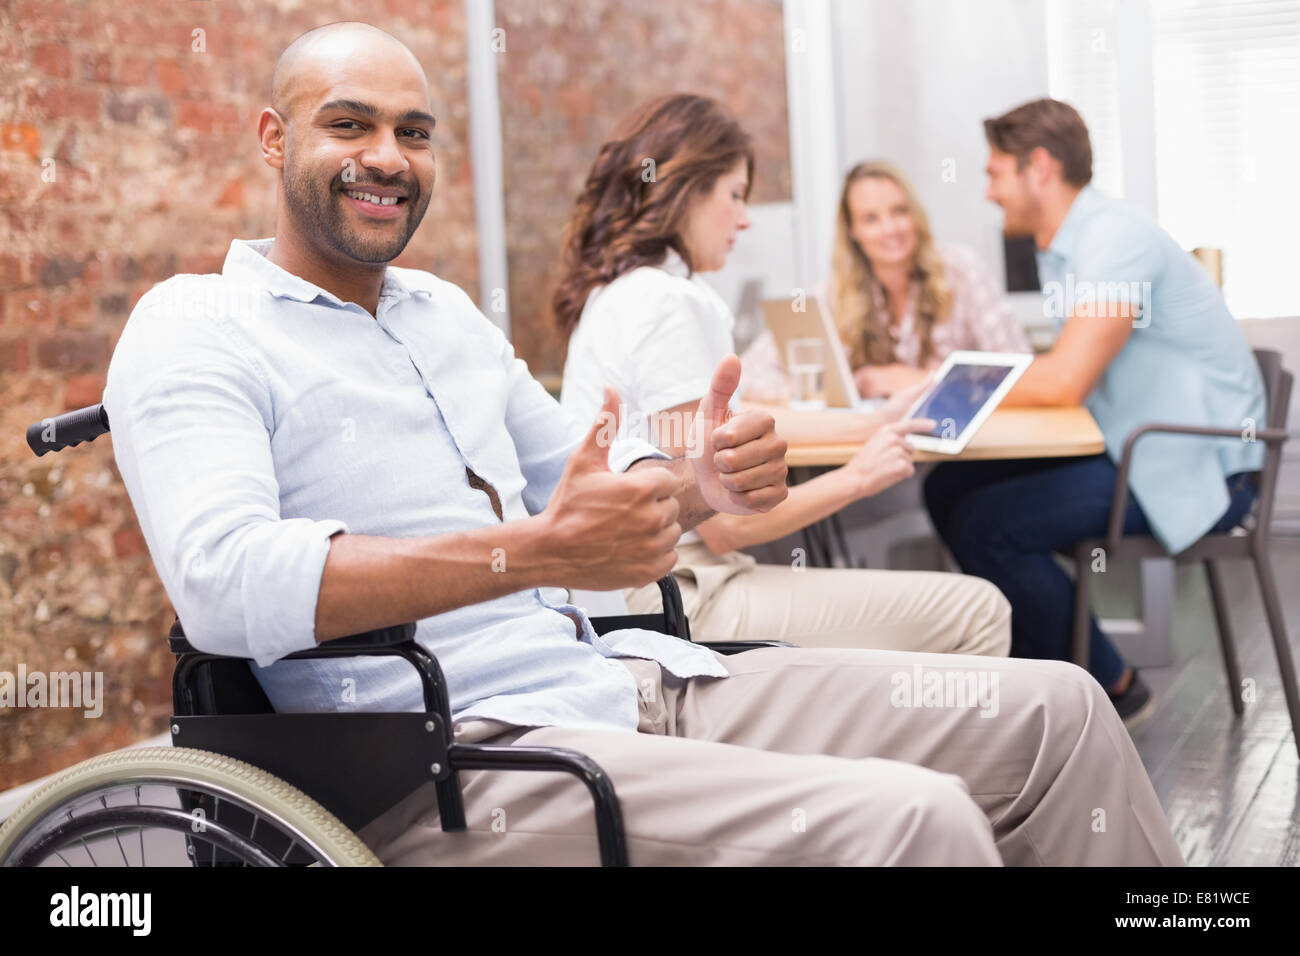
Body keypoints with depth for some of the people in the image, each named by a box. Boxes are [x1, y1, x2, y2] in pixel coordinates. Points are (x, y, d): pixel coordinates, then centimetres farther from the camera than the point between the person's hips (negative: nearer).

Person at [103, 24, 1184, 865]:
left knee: (1055, 711, 3)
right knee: (911, 819, -28)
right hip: (455, 758, -8)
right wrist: (537, 552, -30)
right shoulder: (193, 331, -4)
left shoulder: (444, 311, 20)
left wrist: (704, 482, 0)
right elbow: (222, 581, -21)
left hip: (627, 682, 8)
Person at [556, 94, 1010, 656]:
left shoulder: (616, 292, 16)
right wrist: (858, 476, -4)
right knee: (975, 614, -9)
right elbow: (724, 521, -17)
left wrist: (867, 425, 30)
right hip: (679, 603, -10)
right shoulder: (668, 303, -15)